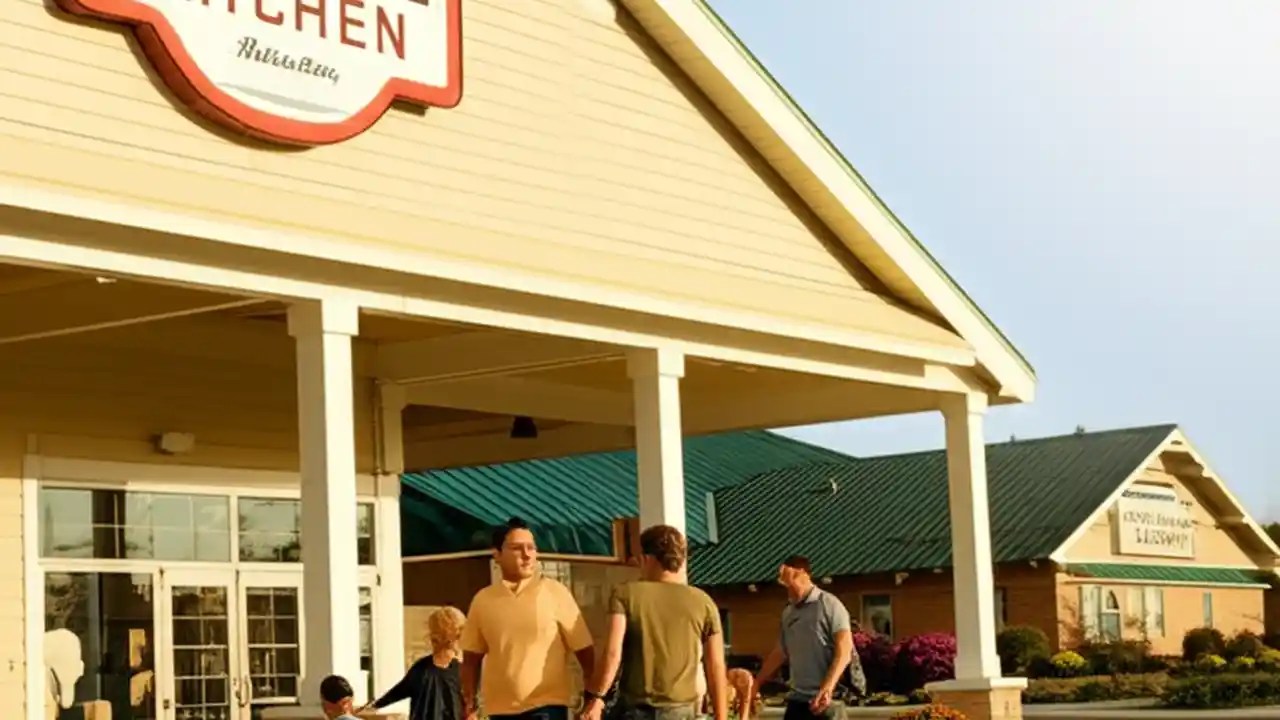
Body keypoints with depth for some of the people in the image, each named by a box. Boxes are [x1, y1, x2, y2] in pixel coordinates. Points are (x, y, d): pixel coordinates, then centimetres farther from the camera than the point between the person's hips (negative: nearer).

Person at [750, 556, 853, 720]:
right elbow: (780, 652, 27)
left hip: (826, 701, -7)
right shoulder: (788, 613, 14)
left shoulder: (828, 604, -6)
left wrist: (827, 689, -25)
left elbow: (844, 650, -14)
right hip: (797, 699, 7)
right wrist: (756, 684, 30)